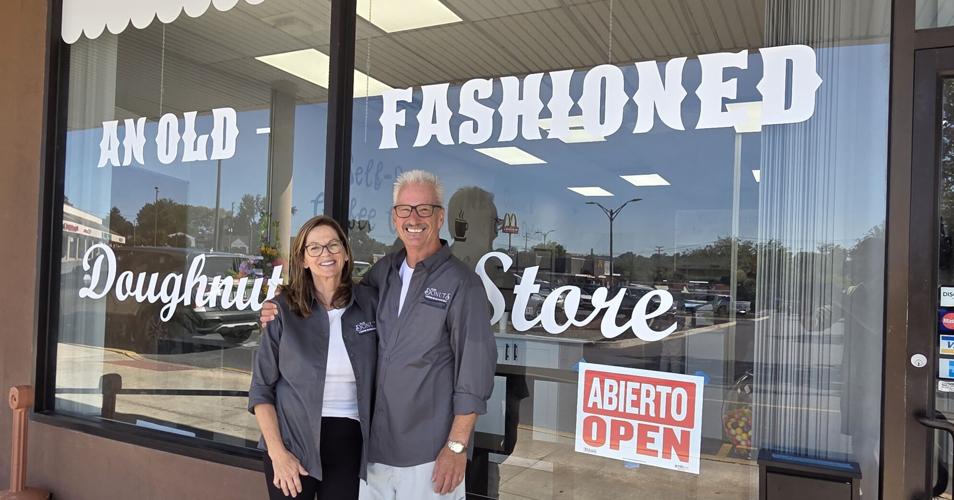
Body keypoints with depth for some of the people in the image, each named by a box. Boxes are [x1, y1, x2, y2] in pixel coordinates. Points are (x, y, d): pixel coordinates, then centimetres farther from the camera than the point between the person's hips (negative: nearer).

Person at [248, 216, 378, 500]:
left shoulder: (369, 303, -1)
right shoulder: (283, 309, -6)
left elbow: (380, 377, 7)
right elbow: (261, 389, -3)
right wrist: (277, 452, -10)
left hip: (348, 443, 1)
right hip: (292, 443, -1)